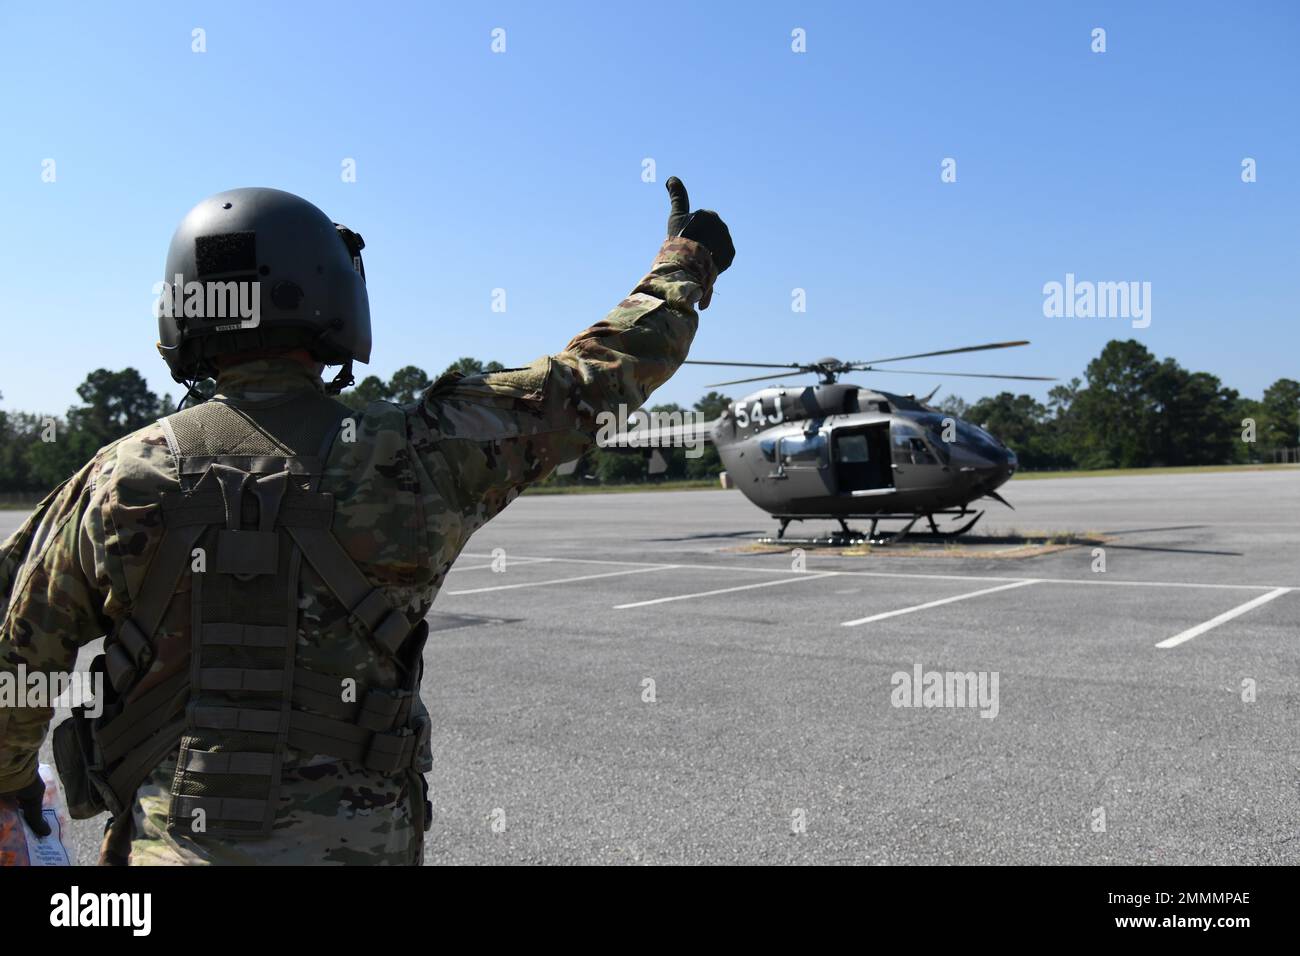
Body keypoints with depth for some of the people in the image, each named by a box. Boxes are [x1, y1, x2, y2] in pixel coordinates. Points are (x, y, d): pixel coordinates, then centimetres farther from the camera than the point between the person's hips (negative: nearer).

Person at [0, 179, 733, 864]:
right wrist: (686, 263, 12)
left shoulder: (125, 477, -8)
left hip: (171, 841, 2)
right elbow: (588, 384, -3)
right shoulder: (411, 458, -13)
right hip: (355, 841, -1)